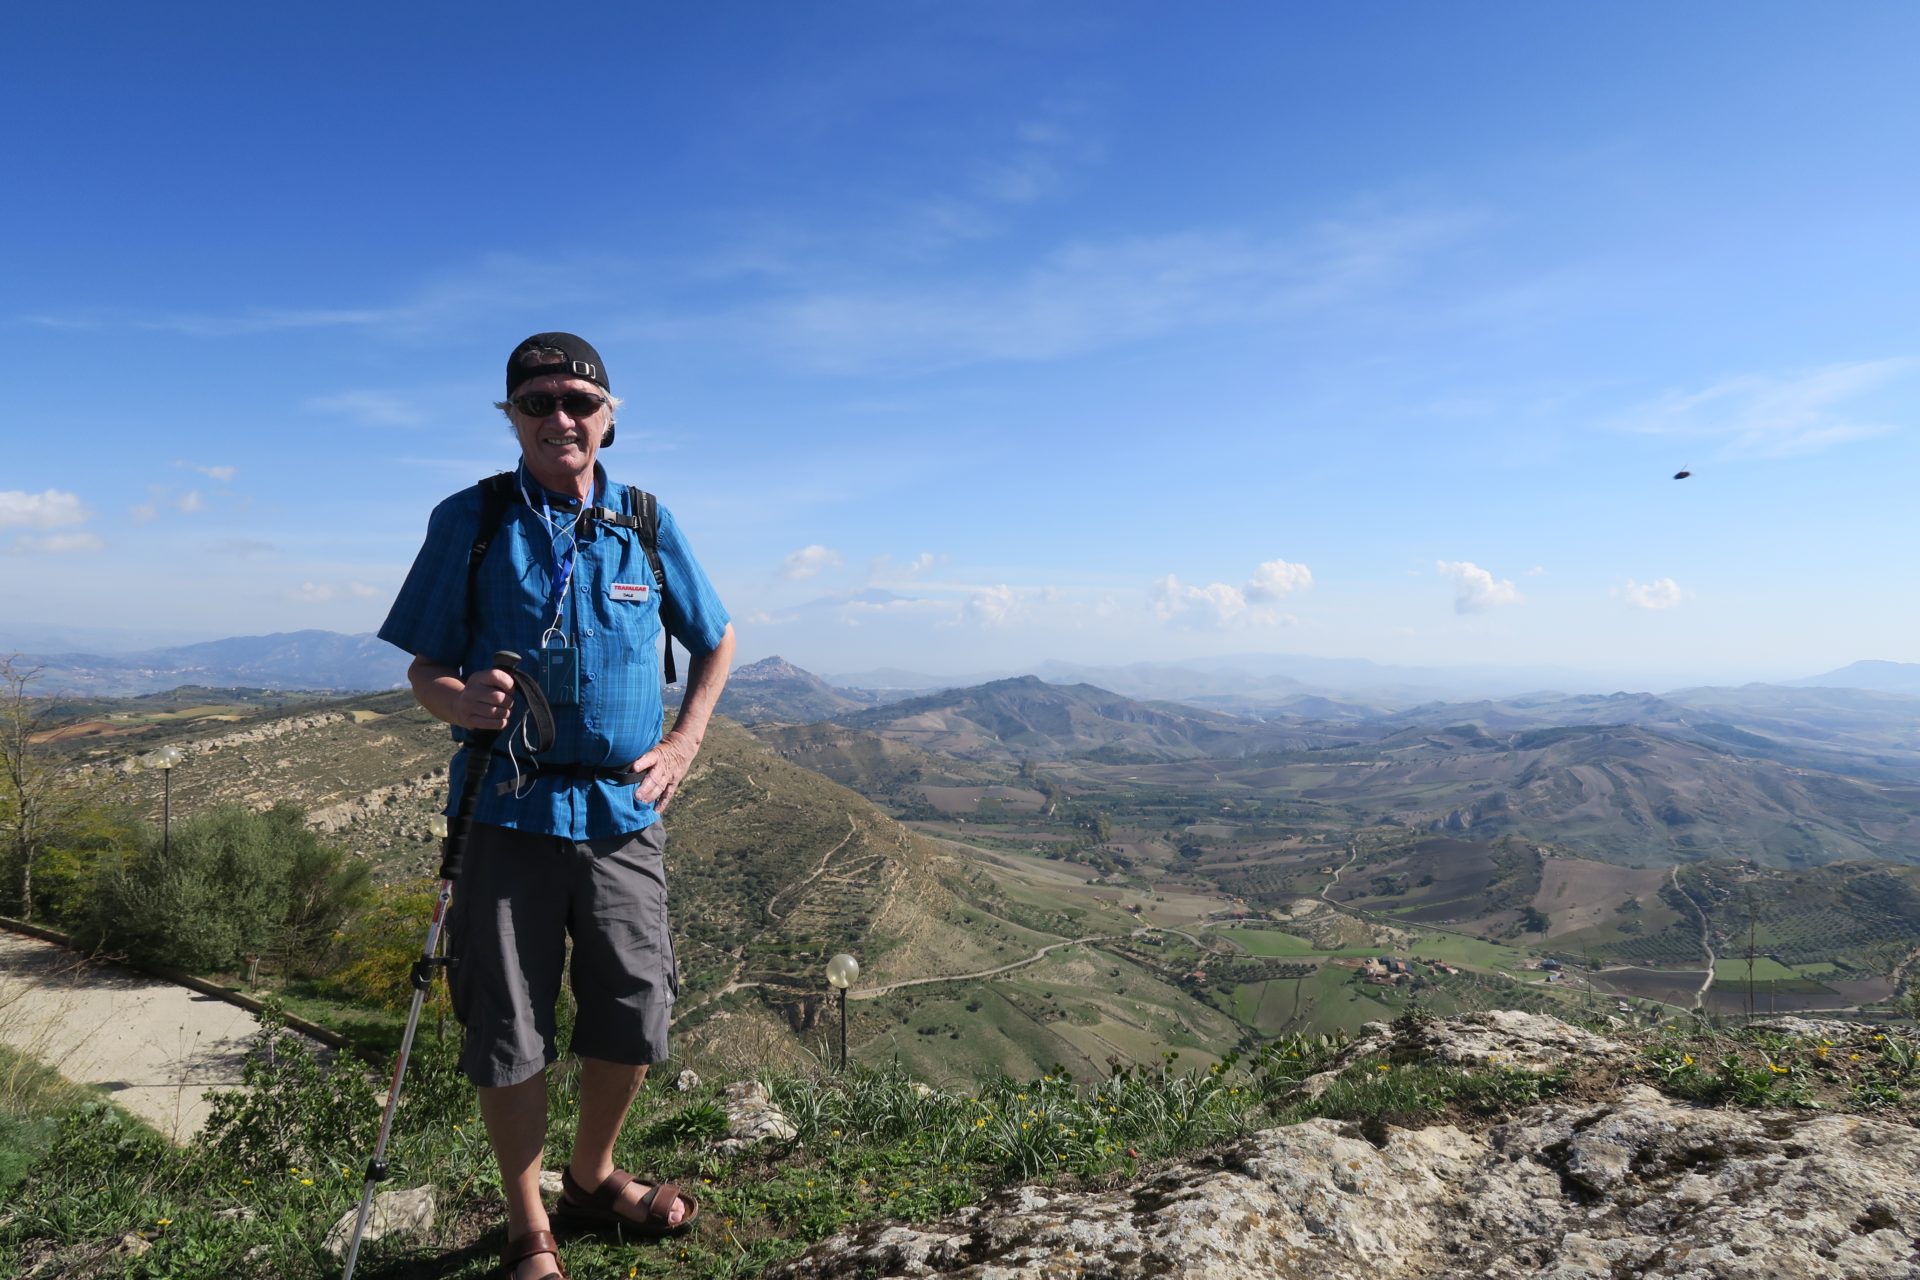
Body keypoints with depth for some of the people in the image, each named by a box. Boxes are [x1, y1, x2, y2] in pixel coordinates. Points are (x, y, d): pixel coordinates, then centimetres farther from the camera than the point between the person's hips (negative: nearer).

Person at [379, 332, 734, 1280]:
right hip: (508, 808, -2)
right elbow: (424, 667, 0)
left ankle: (593, 1176, 37)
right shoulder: (469, 521, -1)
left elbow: (715, 643, 15)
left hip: (623, 809, 2)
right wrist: (462, 703, -23)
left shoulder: (645, 524, 4)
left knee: (636, 1010, 10)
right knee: (508, 1026, 6)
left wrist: (683, 744, 5)